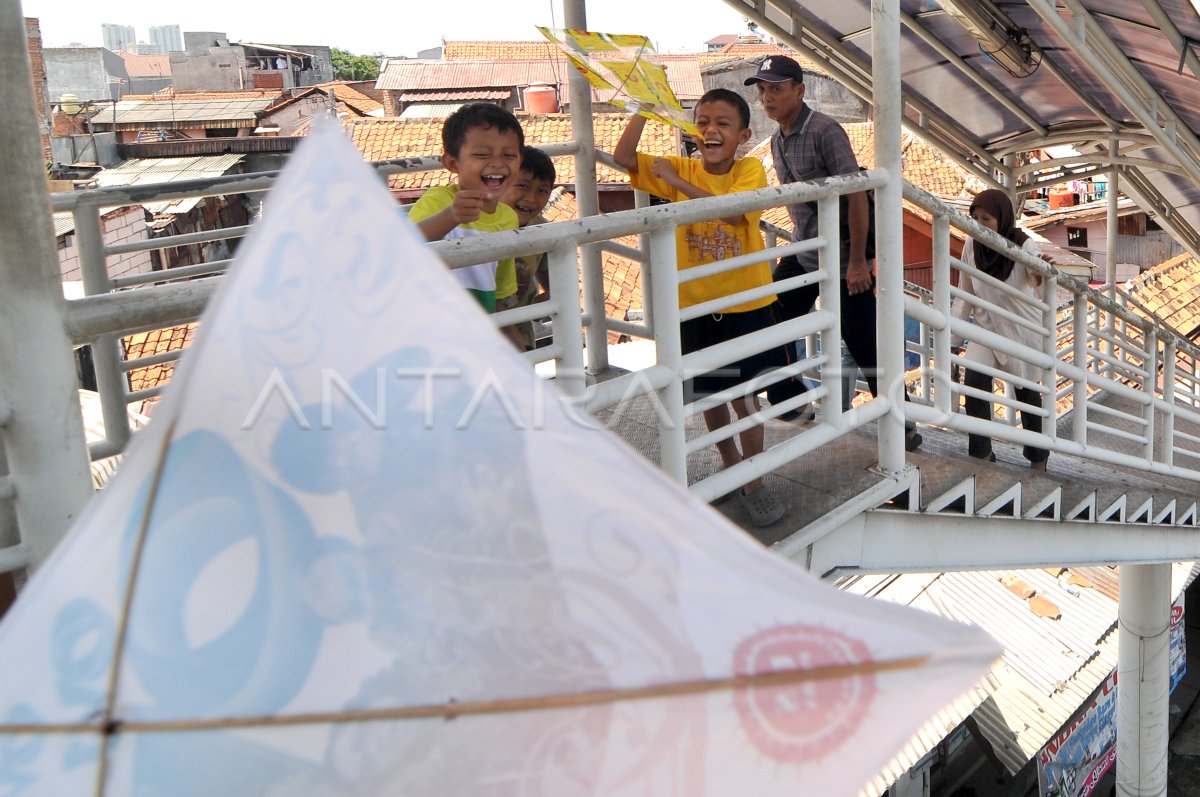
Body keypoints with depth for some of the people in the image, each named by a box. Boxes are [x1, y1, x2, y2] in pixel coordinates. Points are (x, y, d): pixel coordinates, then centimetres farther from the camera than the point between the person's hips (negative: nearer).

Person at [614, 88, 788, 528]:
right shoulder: (682, 169, -2)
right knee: (709, 393, 16)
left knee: (746, 396, 3)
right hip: (695, 305, 3)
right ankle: (731, 466, 38)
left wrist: (678, 183, -29)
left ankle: (753, 485, 20)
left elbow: (732, 211, -29)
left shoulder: (750, 170, -10)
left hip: (745, 304, -3)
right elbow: (623, 157, -11)